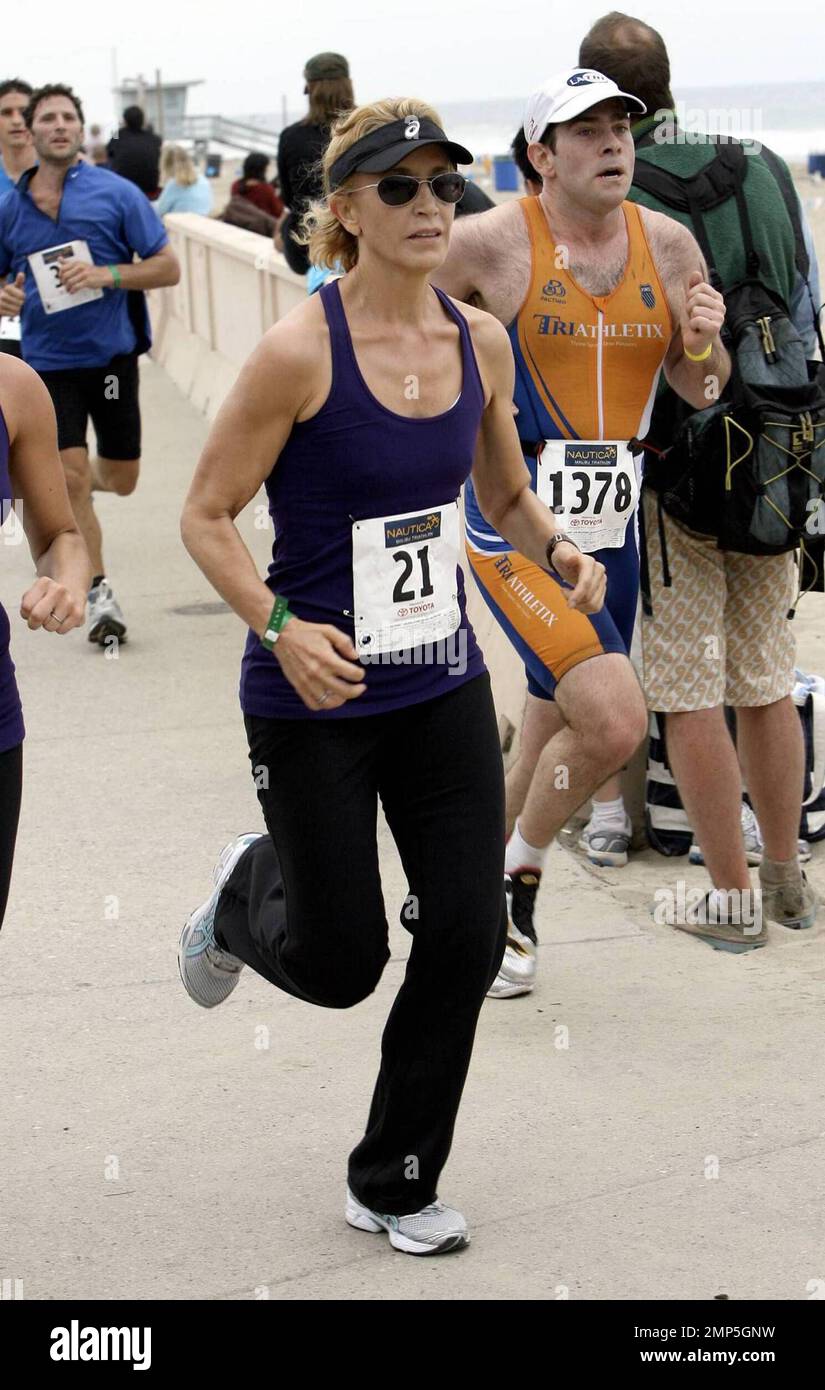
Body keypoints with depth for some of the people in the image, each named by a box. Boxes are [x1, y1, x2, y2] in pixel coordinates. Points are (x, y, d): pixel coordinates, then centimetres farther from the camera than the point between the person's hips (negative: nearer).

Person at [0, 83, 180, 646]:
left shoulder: (116, 193, -4)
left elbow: (168, 266, -4)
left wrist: (106, 274, -19)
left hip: (111, 352, 0)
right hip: (48, 361, 0)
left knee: (121, 482, 9)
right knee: (71, 480, -9)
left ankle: (83, 475, 46)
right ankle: (100, 594, 2)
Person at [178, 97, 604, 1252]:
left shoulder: (481, 342, 0)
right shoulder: (300, 350, -17)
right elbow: (206, 518, -12)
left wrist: (557, 550, -8)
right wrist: (280, 627, -27)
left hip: (443, 688, 5)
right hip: (314, 699, -5)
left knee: (469, 937, 1)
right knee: (340, 964, 4)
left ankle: (395, 1185, 22)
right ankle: (247, 895, 42)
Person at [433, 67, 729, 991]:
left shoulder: (668, 245, 4)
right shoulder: (492, 242, -11)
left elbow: (703, 393, 11)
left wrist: (704, 347, -10)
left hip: (612, 528, 6)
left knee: (557, 730, 17)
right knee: (615, 720, -20)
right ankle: (520, 876, 7)